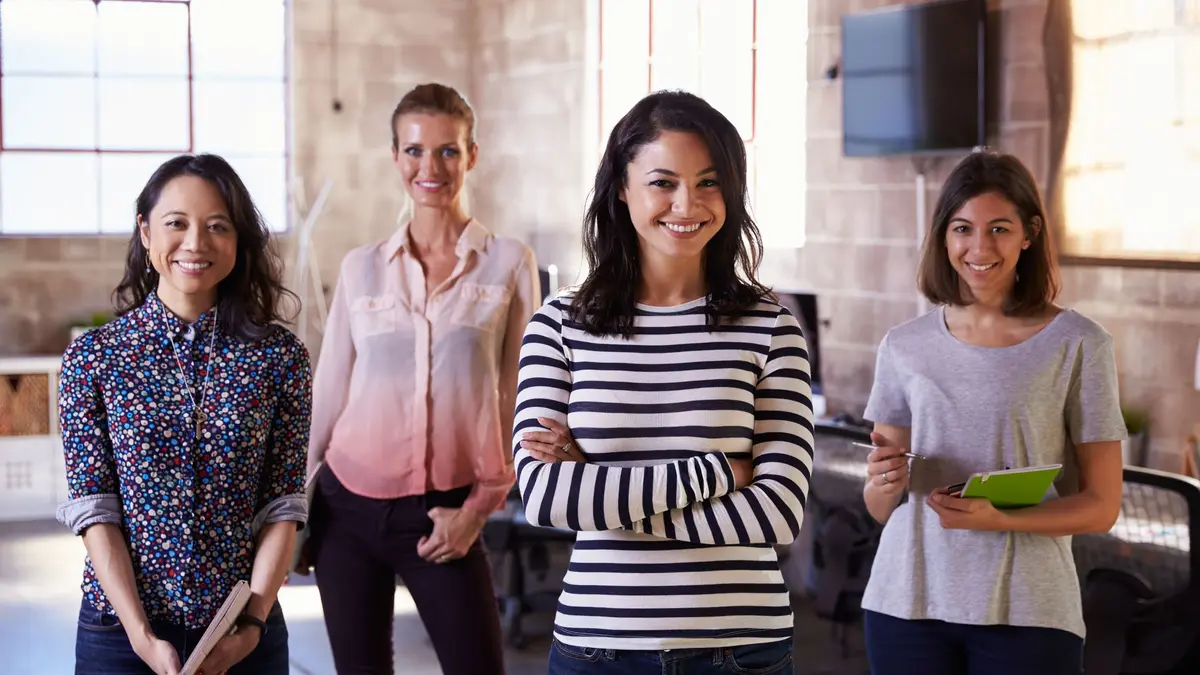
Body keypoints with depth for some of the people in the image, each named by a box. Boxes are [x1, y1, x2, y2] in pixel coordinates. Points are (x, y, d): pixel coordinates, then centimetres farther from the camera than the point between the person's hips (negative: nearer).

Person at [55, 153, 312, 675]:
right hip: (120, 632, 0)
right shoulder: (91, 357, -3)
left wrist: (252, 624, -13)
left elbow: (283, 507, -3)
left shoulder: (279, 356, -2)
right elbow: (93, 509, -6)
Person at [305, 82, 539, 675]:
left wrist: (480, 507, -5)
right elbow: (326, 397, 9)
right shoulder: (361, 268, 5)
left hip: (444, 516, -2)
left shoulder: (509, 263, 0)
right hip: (348, 506, 2)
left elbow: (519, 403, 0)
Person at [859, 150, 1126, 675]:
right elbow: (880, 509, 11)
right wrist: (884, 483, -11)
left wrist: (999, 519, -18)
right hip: (907, 605, 3)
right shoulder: (905, 346, 5)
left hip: (1025, 612, -2)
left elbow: (1101, 505, -3)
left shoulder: (1078, 344, -3)